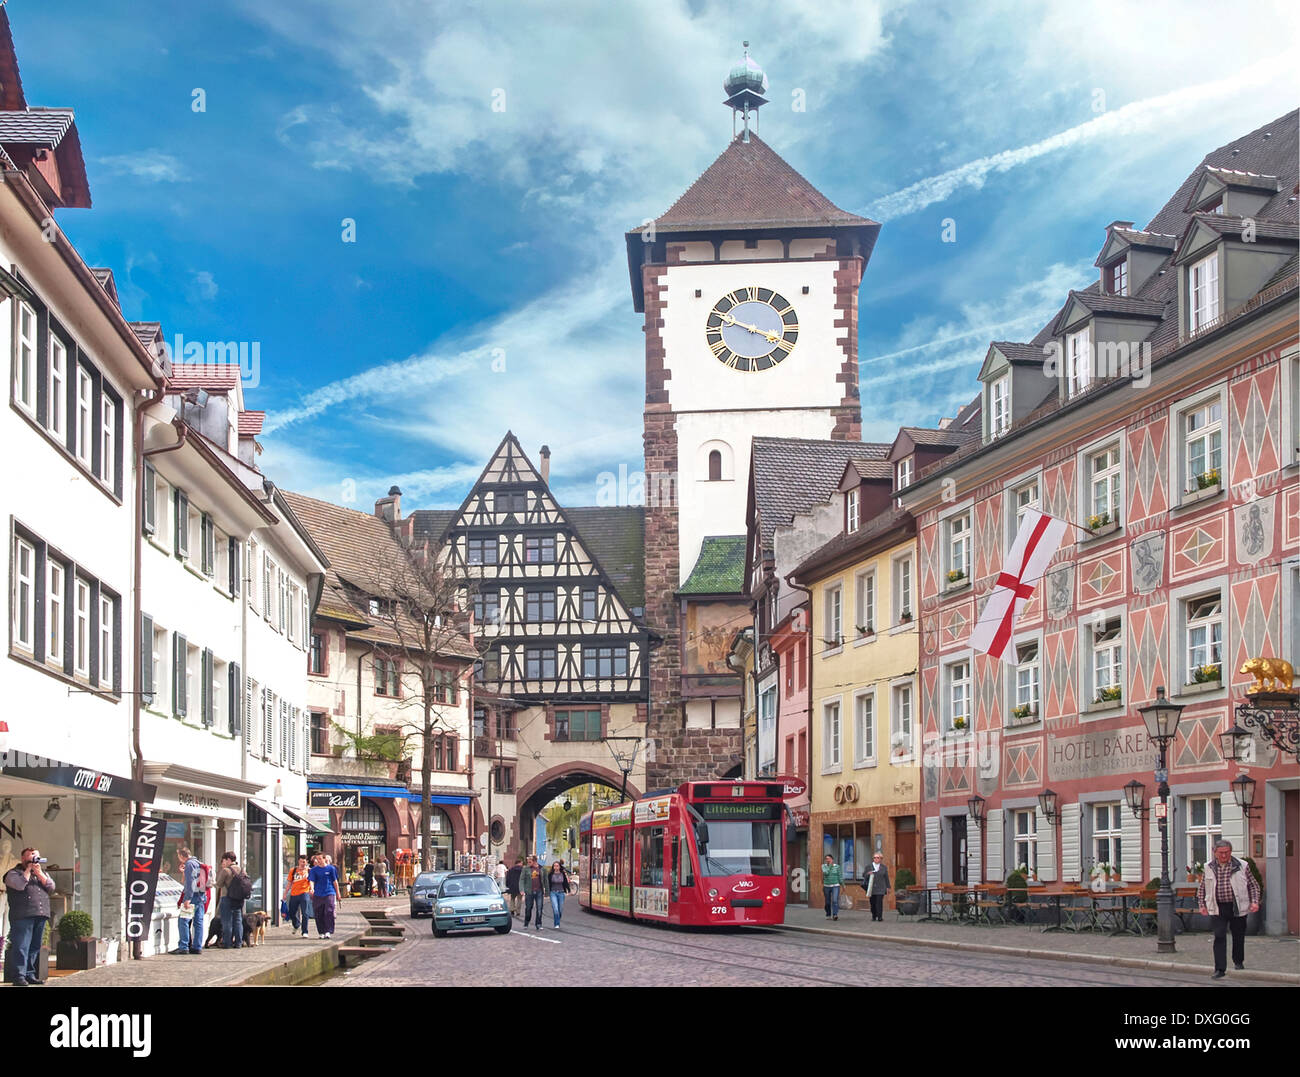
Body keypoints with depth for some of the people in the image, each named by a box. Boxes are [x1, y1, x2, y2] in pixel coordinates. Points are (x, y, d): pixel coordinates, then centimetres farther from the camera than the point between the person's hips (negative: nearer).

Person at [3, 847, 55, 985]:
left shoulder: (42, 873, 25)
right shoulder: (13, 873, 7)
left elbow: (51, 887, 9)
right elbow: (20, 885, -13)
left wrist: (39, 873, 0)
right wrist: (28, 869, -1)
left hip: (41, 916, 6)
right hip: (23, 915, -6)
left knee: (35, 947, 5)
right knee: (21, 946, -10)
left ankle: (30, 975, 9)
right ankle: (19, 976, -11)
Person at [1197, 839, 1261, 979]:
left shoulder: (1241, 866, 0)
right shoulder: (1209, 868, 5)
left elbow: (1253, 885, 7)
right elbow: (1202, 888, 16)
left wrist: (1254, 901, -5)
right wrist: (1202, 905, 9)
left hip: (1238, 908, 0)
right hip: (1217, 909, 0)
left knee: (1238, 936, 12)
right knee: (1219, 937, -9)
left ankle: (1238, 961, 36)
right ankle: (1220, 969, -9)